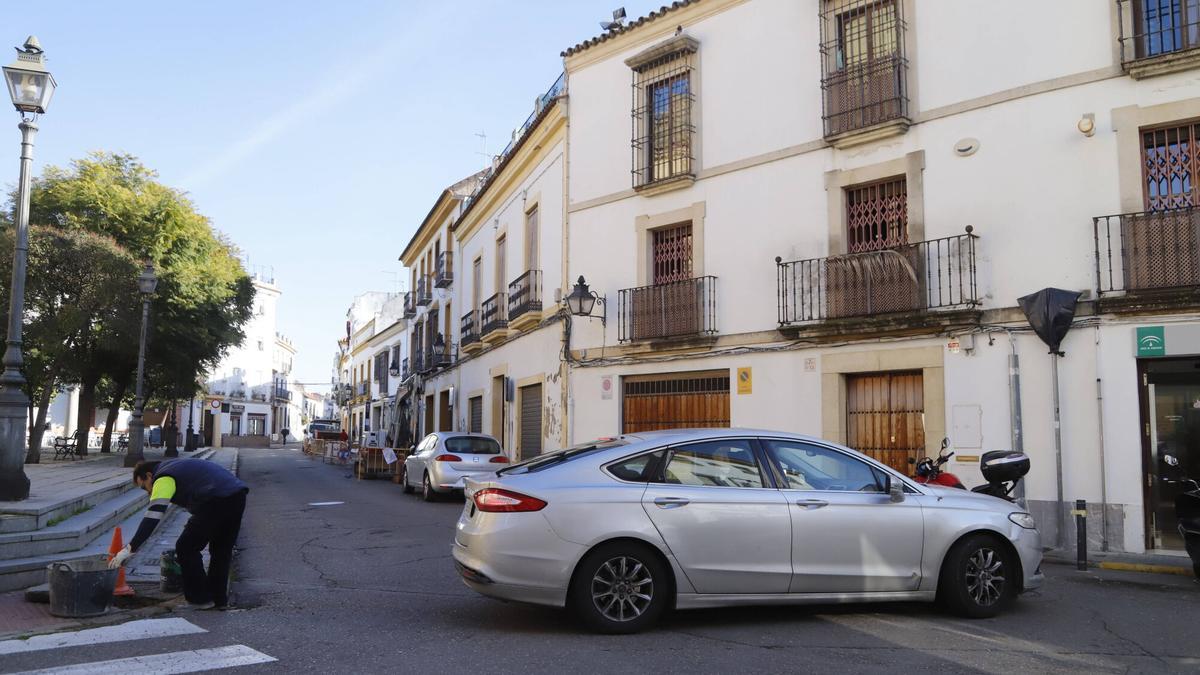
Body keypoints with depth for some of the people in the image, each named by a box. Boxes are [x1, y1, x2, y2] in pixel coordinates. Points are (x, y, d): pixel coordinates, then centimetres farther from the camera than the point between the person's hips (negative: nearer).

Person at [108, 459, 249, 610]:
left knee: (186, 549, 7)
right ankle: (219, 599, 27)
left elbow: (152, 518, -7)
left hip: (217, 501, -9)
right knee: (221, 550, 21)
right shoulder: (177, 466, 32)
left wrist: (130, 549, -7)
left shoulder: (163, 479, 4)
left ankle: (199, 599, 13)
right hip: (239, 494, 9)